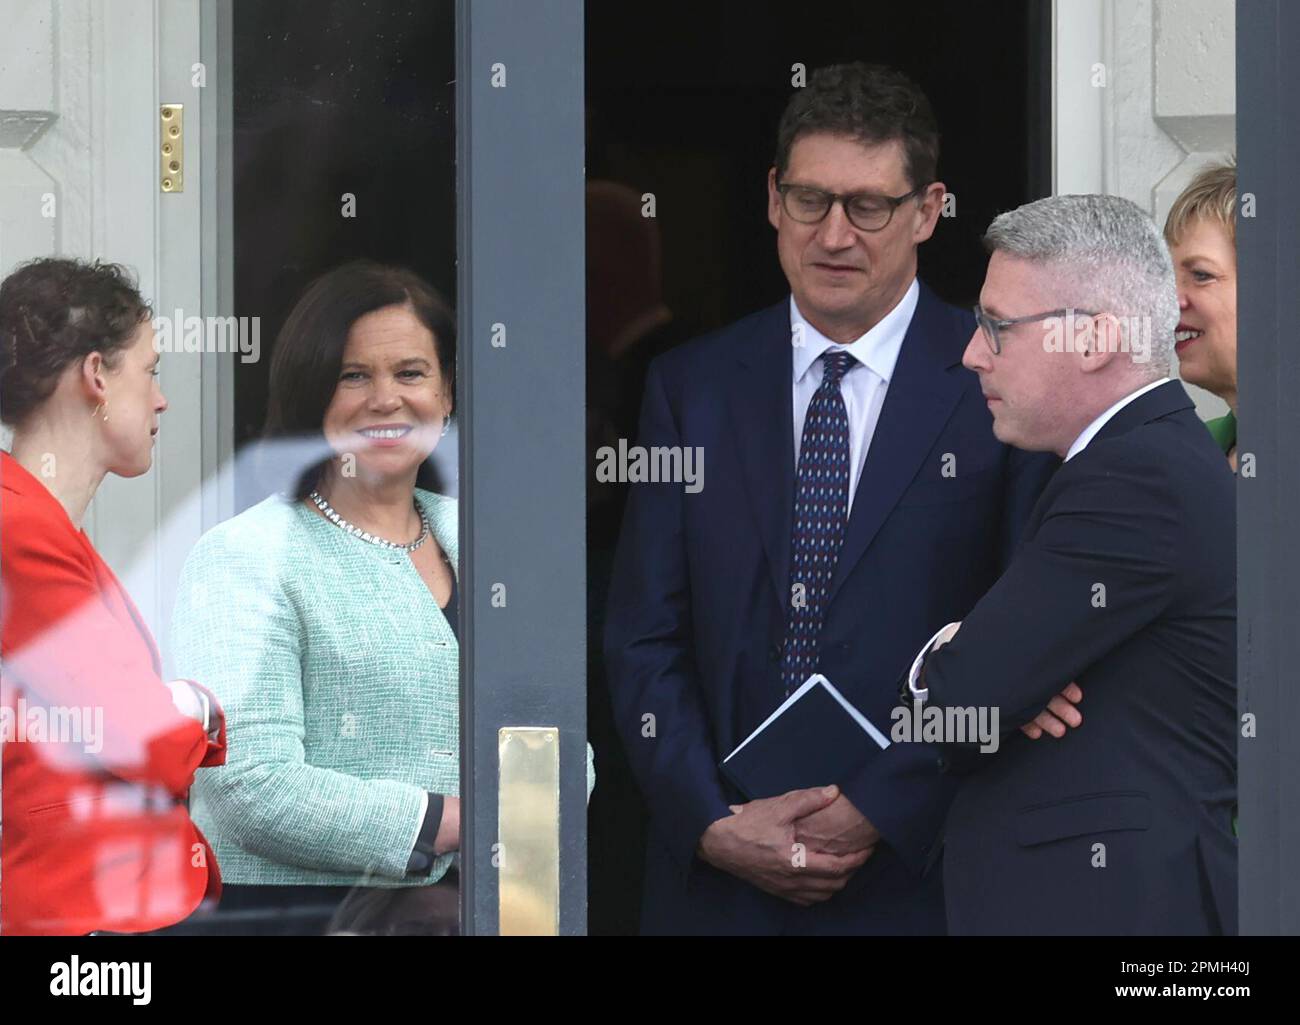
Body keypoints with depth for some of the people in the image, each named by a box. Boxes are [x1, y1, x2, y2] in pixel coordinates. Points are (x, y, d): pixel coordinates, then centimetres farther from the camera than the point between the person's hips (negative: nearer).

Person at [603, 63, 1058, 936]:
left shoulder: (1005, 387, -2)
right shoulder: (690, 388, 7)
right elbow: (645, 642, 5)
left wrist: (882, 808, -13)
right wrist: (714, 824, -7)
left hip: (921, 883, -2)